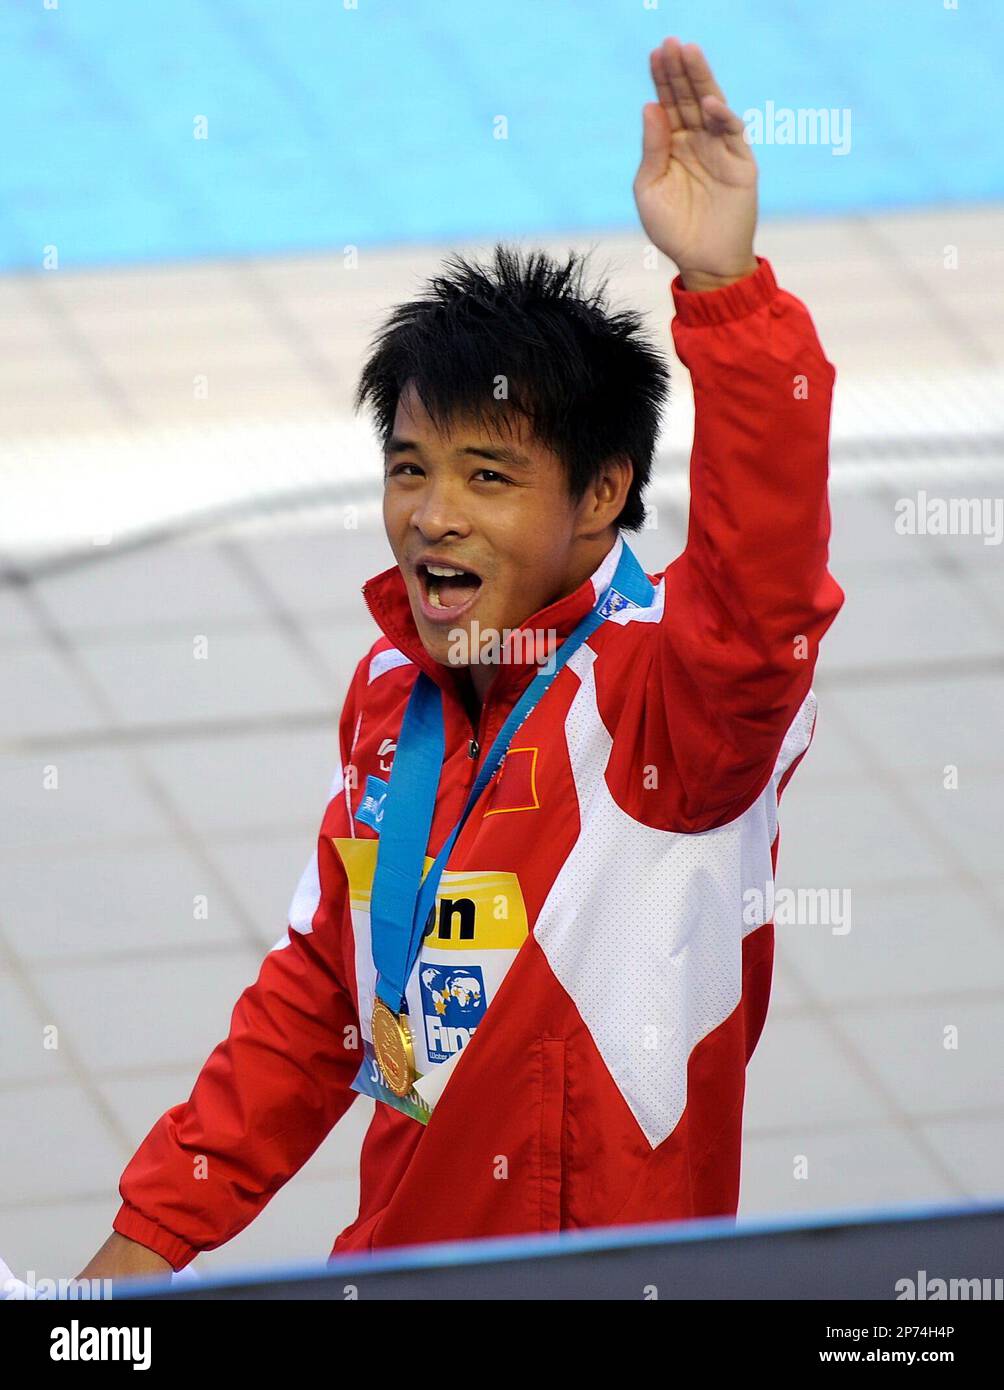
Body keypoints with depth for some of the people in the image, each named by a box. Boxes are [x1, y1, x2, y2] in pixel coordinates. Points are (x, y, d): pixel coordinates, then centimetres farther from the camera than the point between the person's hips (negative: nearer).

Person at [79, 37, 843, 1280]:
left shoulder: (663, 681, -15)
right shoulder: (389, 692, 5)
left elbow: (762, 588, -39)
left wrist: (725, 289, -50)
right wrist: (156, 1230, 12)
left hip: (611, 1292, -6)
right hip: (396, 1260, 6)